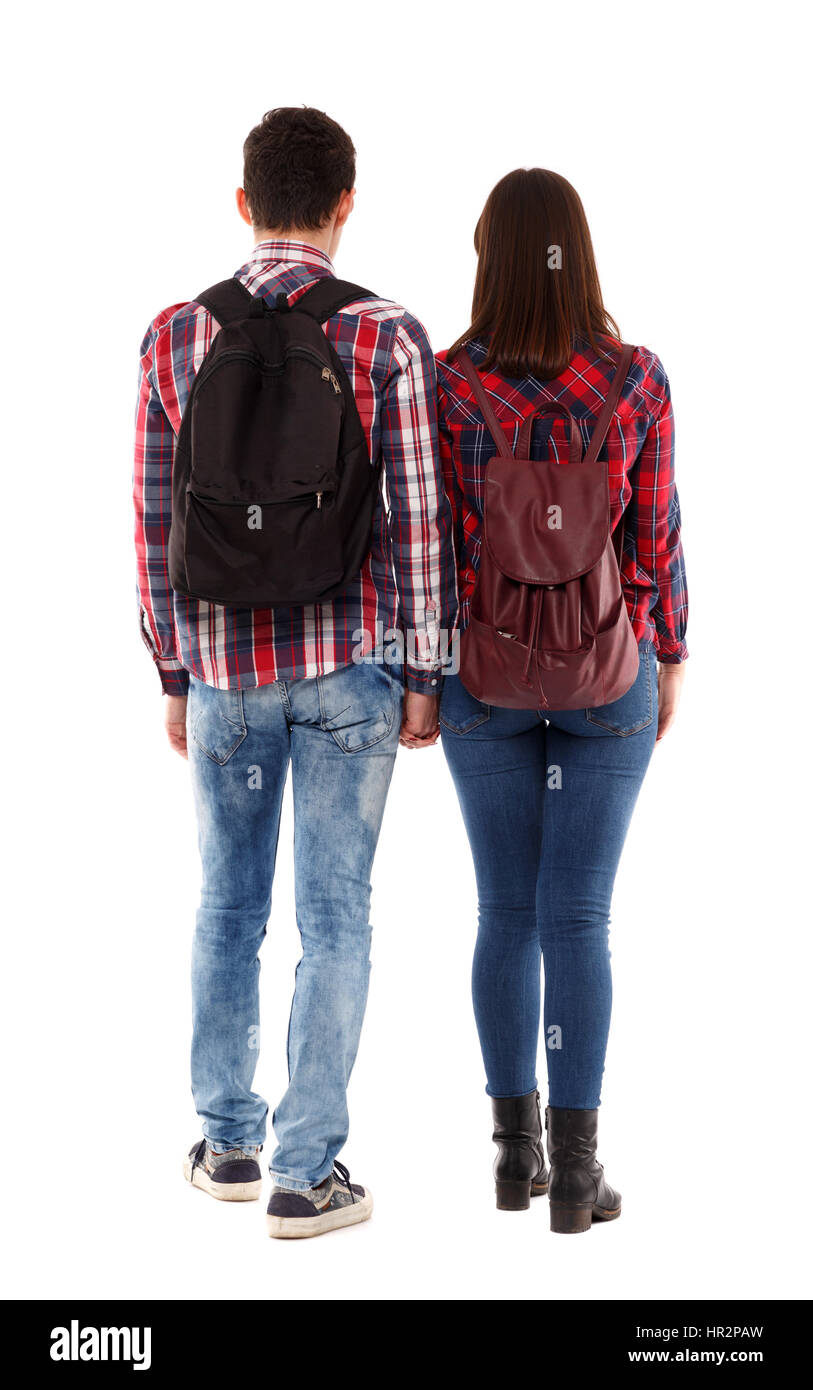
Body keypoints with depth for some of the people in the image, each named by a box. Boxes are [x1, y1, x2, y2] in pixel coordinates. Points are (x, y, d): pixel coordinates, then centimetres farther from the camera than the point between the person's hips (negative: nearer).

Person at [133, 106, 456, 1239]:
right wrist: (422, 675, 1)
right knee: (334, 919, 5)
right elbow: (418, 520, -7)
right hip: (349, 666, -2)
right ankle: (305, 1173, 9)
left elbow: (153, 521, 2)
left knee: (228, 906, 16)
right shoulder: (389, 338, -8)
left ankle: (226, 1141, 25)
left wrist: (174, 674, 11)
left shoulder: (174, 336, 0)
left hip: (224, 668, 3)